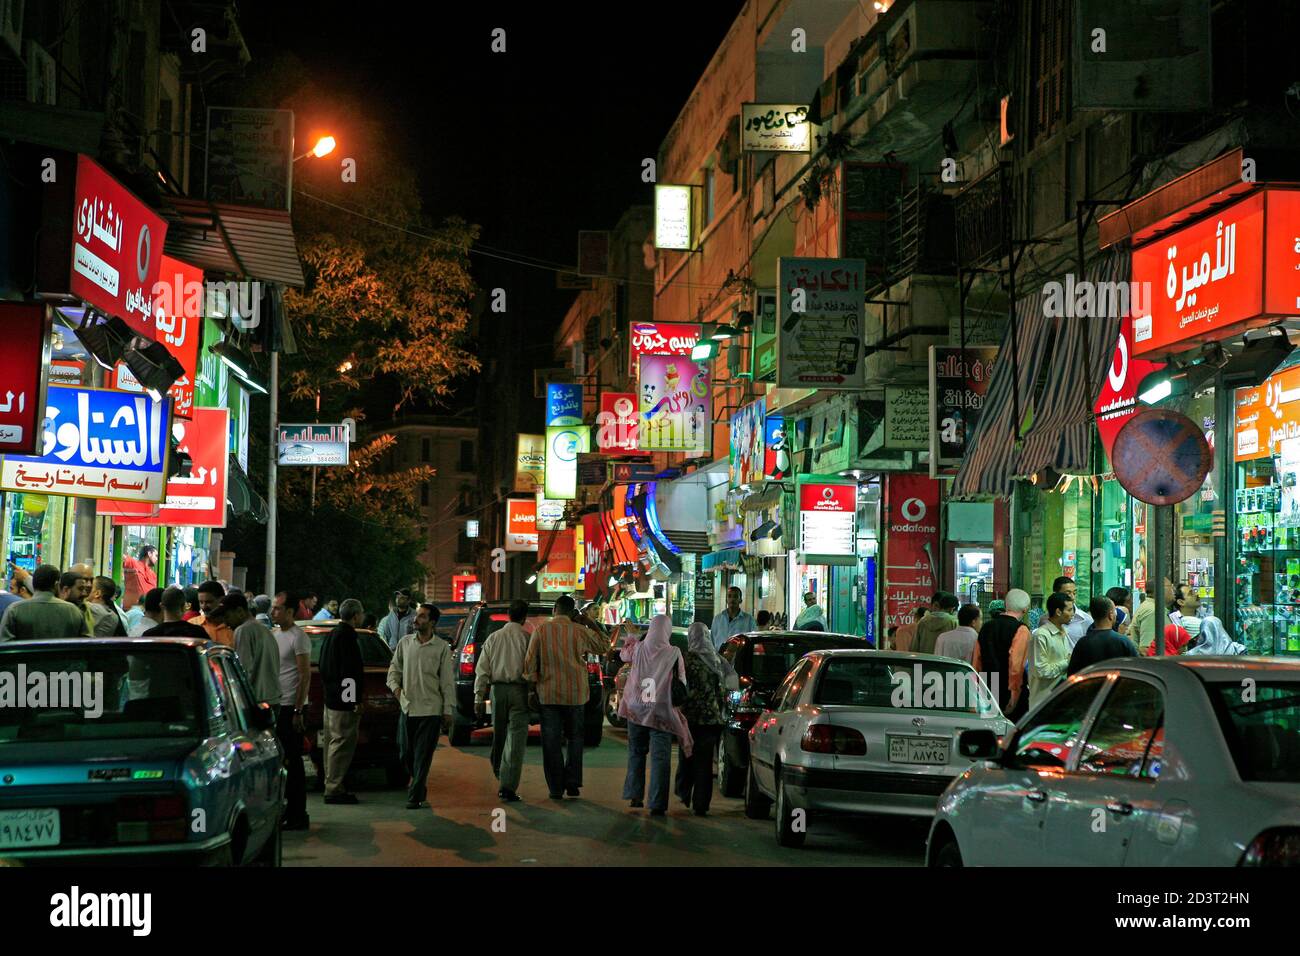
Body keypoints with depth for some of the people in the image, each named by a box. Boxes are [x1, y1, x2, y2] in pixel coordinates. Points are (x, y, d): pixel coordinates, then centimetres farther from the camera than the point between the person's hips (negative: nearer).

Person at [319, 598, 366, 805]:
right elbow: (350, 672, -20)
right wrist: (357, 700, -18)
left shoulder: (331, 635, 14)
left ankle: (331, 786, 21)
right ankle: (334, 789, -7)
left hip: (330, 700, 10)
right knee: (342, 743, -7)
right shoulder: (347, 637, -16)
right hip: (344, 702, -10)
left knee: (333, 744, 15)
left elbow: (323, 668, 21)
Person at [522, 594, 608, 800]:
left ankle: (556, 789, 5)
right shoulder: (580, 631, -4)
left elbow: (530, 662, -3)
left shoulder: (541, 630, -5)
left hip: (548, 693, -1)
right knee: (575, 738, 15)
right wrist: (589, 624, 13)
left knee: (551, 742, 5)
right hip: (576, 693, 1)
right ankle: (572, 782, 6)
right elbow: (603, 646, 13)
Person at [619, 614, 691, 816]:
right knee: (660, 758, 0)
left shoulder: (638, 650, -4)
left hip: (635, 711, 3)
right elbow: (682, 684, -5)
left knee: (636, 753, 19)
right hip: (661, 714, -3)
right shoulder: (673, 654, -11)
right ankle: (657, 804, -4)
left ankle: (635, 796, 23)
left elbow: (622, 655, 18)